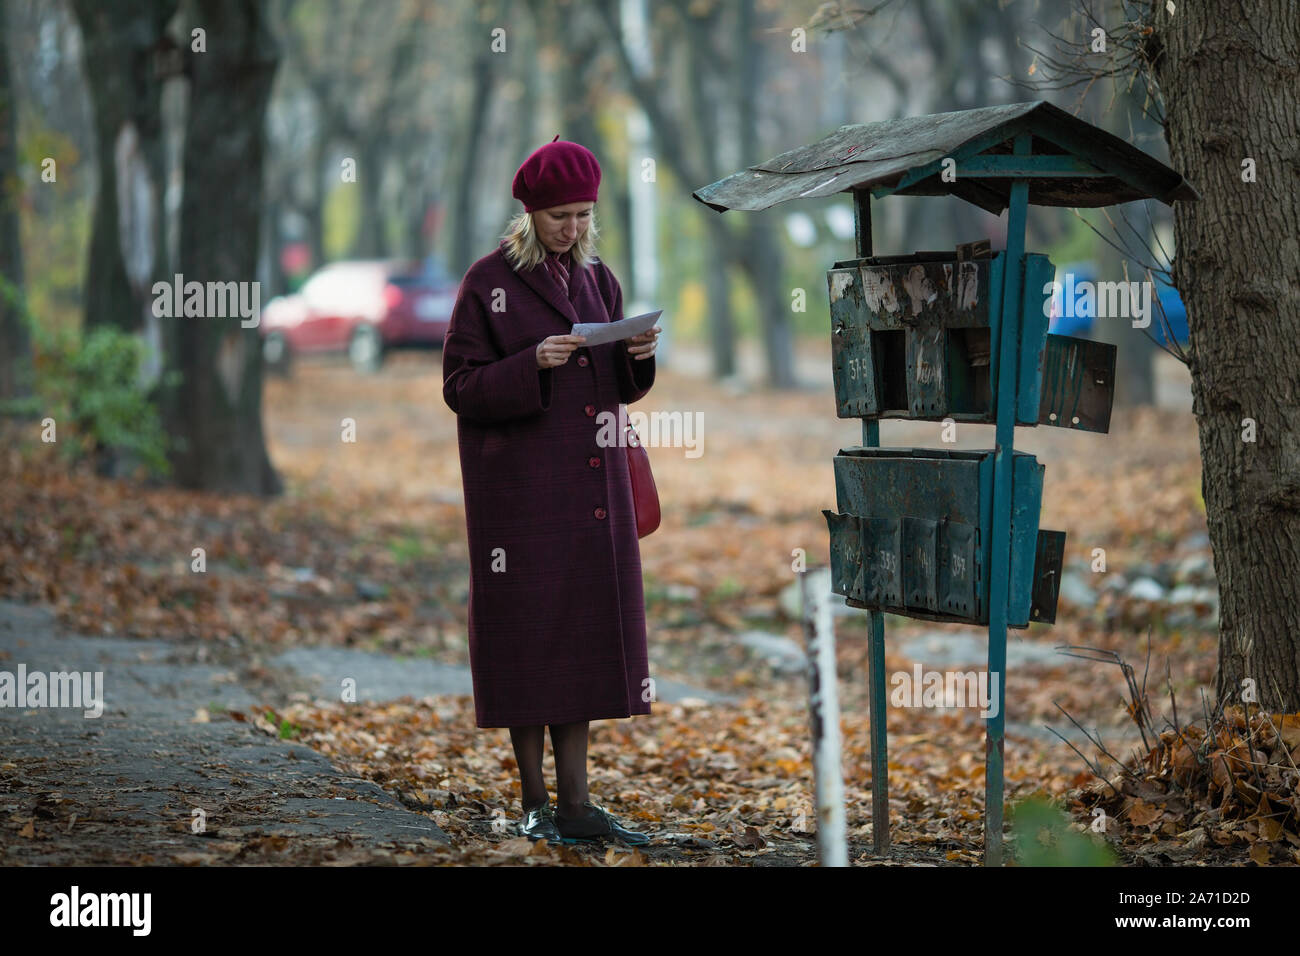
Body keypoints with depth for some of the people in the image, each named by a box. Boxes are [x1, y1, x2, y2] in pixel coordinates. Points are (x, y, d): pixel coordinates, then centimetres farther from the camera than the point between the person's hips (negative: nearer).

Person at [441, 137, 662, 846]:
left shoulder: (596, 279, 12)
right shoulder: (489, 281, -5)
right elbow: (460, 386, -7)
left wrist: (638, 356, -6)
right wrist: (533, 365, -20)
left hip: (590, 482, 5)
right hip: (519, 482, -5)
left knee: (584, 628, 4)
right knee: (527, 631, -3)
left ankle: (576, 801, 7)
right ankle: (535, 803, 6)